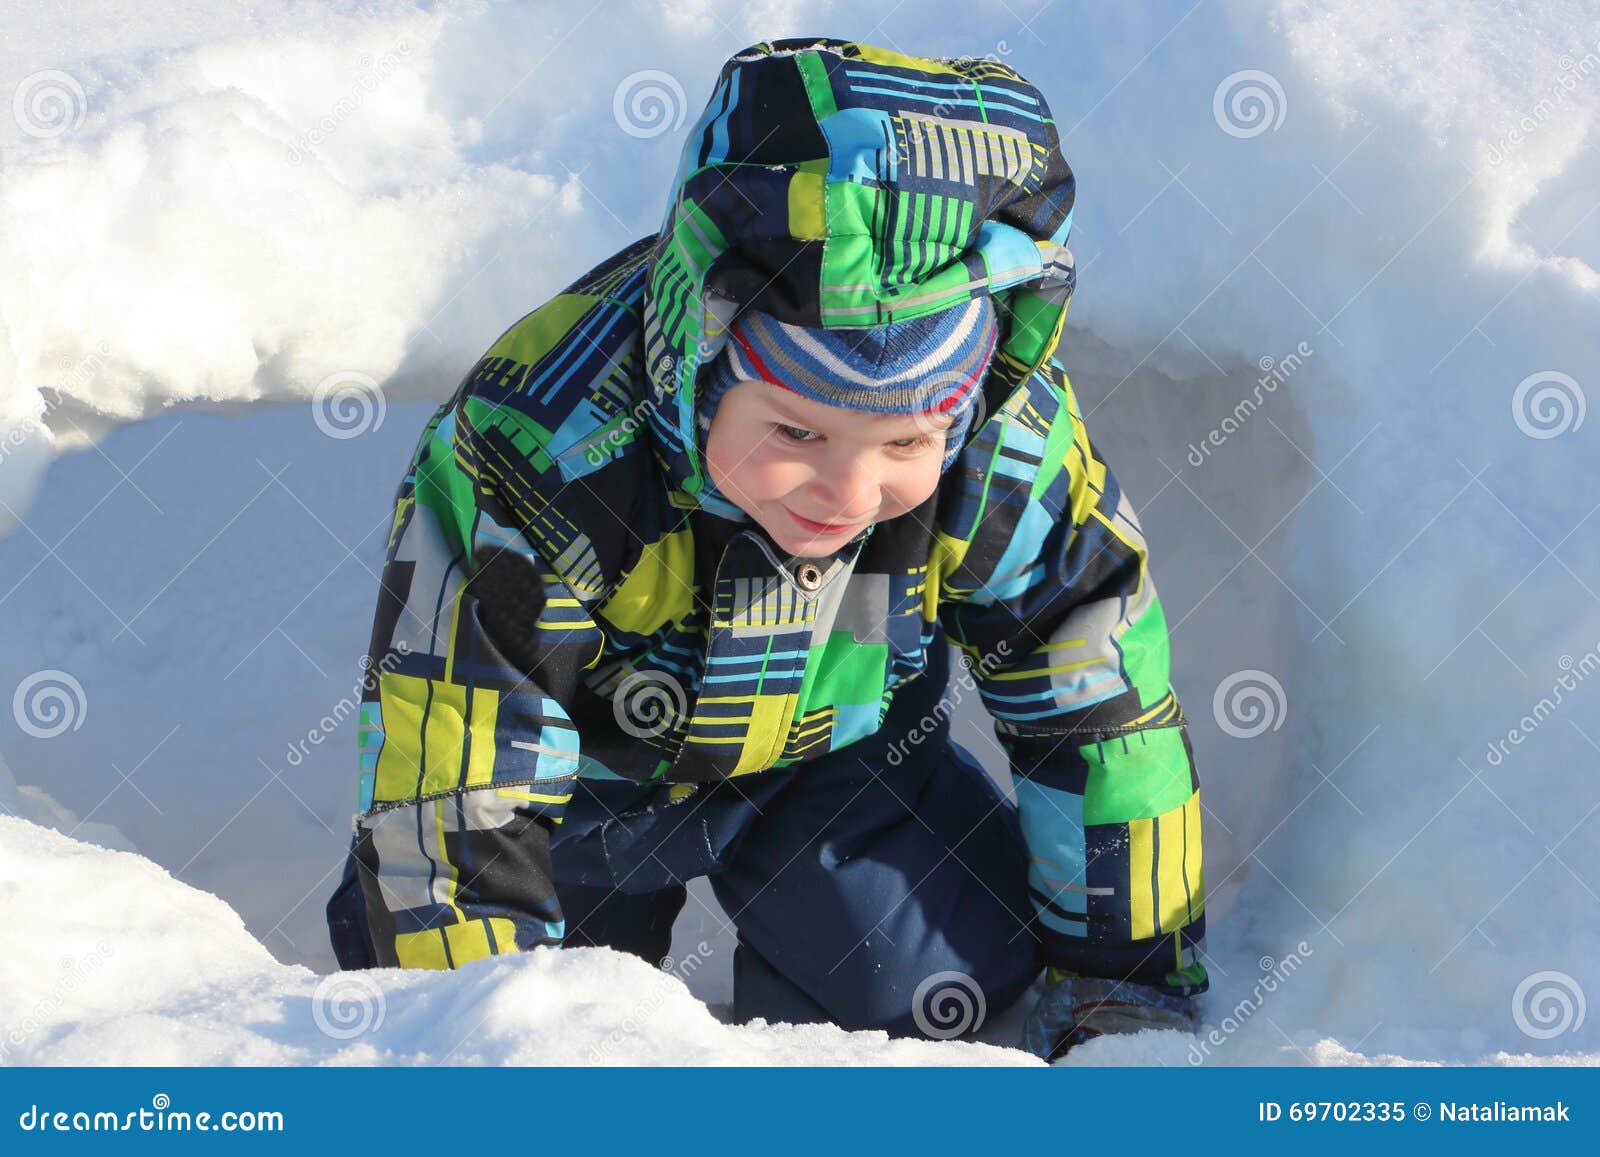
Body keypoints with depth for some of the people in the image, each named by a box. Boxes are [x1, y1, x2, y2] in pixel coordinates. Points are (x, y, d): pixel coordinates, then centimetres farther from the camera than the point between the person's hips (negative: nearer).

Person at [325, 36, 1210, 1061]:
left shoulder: (1007, 467, -31)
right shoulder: (545, 452, -41)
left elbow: (1104, 722, -14)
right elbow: (451, 811, -34)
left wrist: (1126, 995, -7)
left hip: (842, 746, 2)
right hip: (585, 762, -1)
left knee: (964, 1001, -12)